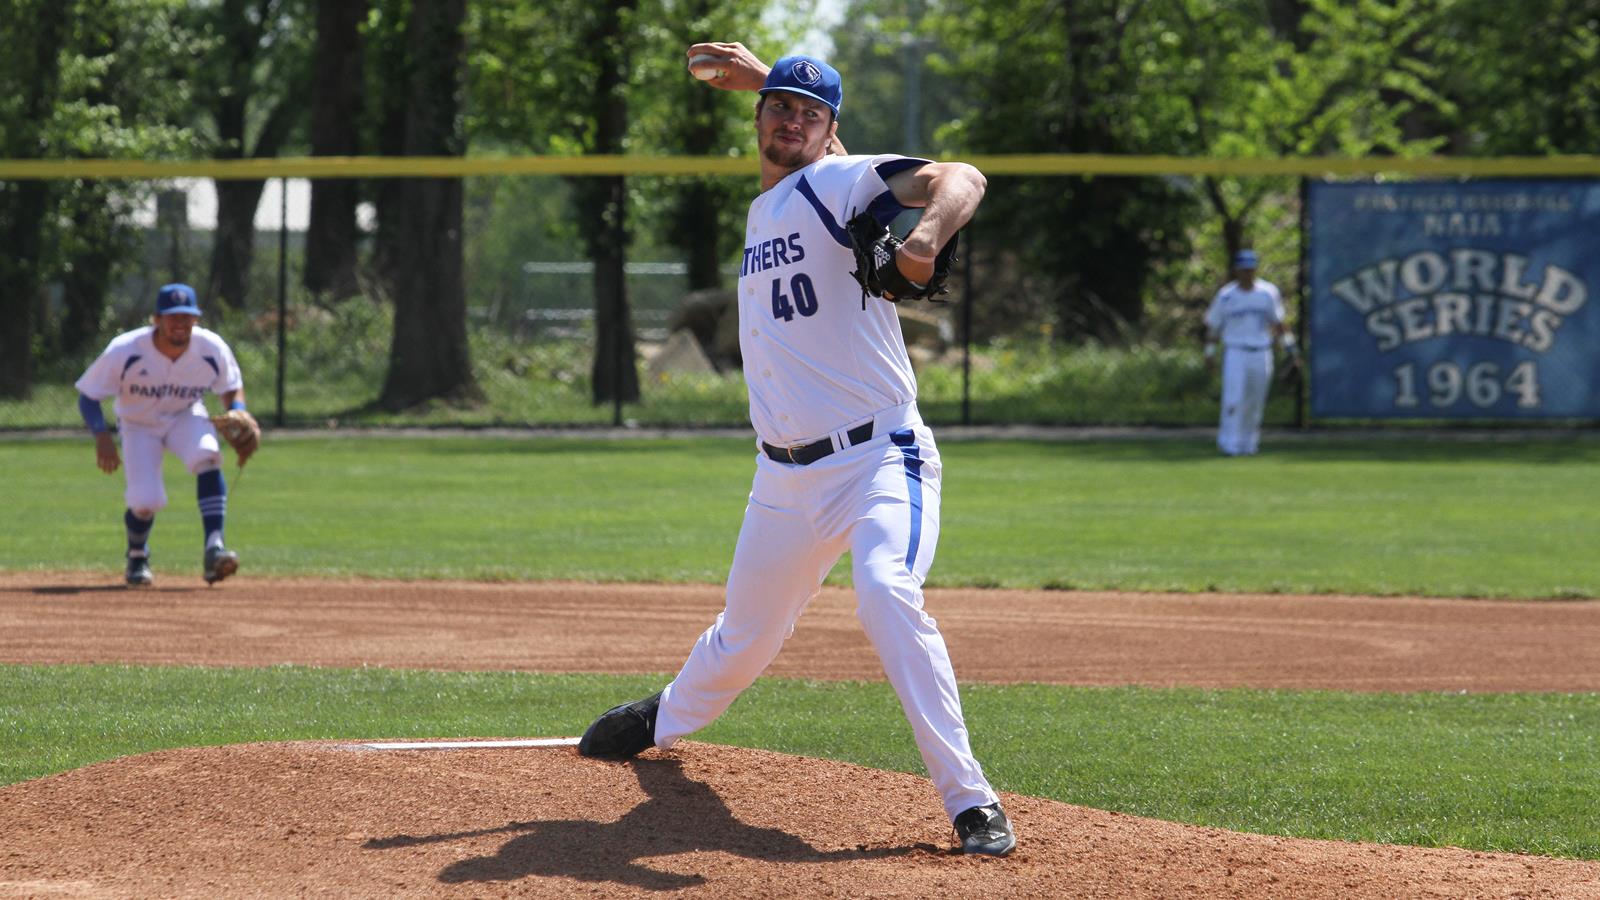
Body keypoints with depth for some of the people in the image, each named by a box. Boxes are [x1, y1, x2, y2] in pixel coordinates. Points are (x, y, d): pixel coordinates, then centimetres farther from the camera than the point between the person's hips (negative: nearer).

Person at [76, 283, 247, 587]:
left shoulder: (212, 349, -21)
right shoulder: (125, 350, -28)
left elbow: (232, 387, -1)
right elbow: (88, 395, -18)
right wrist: (102, 436, -34)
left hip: (185, 416, 2)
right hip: (138, 424, -2)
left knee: (207, 456, -32)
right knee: (145, 502, -18)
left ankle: (214, 550, -34)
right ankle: (137, 558, 17)